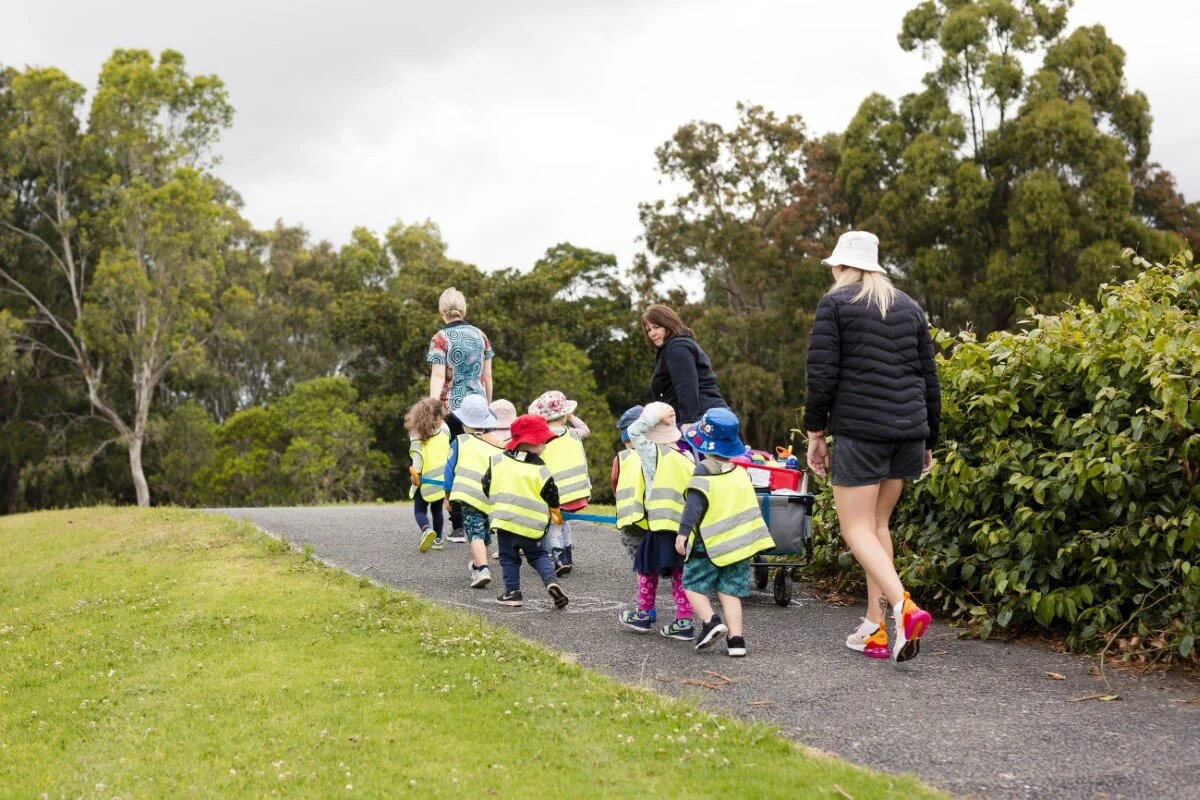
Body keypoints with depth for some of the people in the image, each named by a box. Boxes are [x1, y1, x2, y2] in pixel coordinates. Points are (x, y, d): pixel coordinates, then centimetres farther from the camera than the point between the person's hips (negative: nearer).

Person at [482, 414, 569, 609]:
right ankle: (551, 580, -7)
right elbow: (552, 496, -1)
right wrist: (556, 512, 21)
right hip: (533, 525, -1)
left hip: (505, 520, 1)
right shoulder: (540, 470, -6)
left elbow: (487, 486, 6)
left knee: (509, 558, 13)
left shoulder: (498, 461, 0)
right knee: (539, 556, 14)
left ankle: (512, 591, 7)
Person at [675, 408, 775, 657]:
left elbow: (694, 504, -19)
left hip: (709, 544, -6)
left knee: (693, 585, 6)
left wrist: (683, 531, -21)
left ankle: (710, 621, -14)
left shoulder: (704, 473, -10)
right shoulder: (741, 472, 12)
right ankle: (736, 640, -1)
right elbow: (748, 504, 22)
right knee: (730, 591, 7)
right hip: (739, 542, 6)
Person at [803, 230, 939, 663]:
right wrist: (928, 440, 22)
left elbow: (821, 373, -7)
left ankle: (903, 606, -24)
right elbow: (929, 377, 16)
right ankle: (876, 629, 12)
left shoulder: (834, 304, 0)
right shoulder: (909, 306, 17)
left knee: (856, 528, -2)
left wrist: (815, 432, 0)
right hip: (908, 430, 6)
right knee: (878, 523, 14)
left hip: (859, 431, -6)